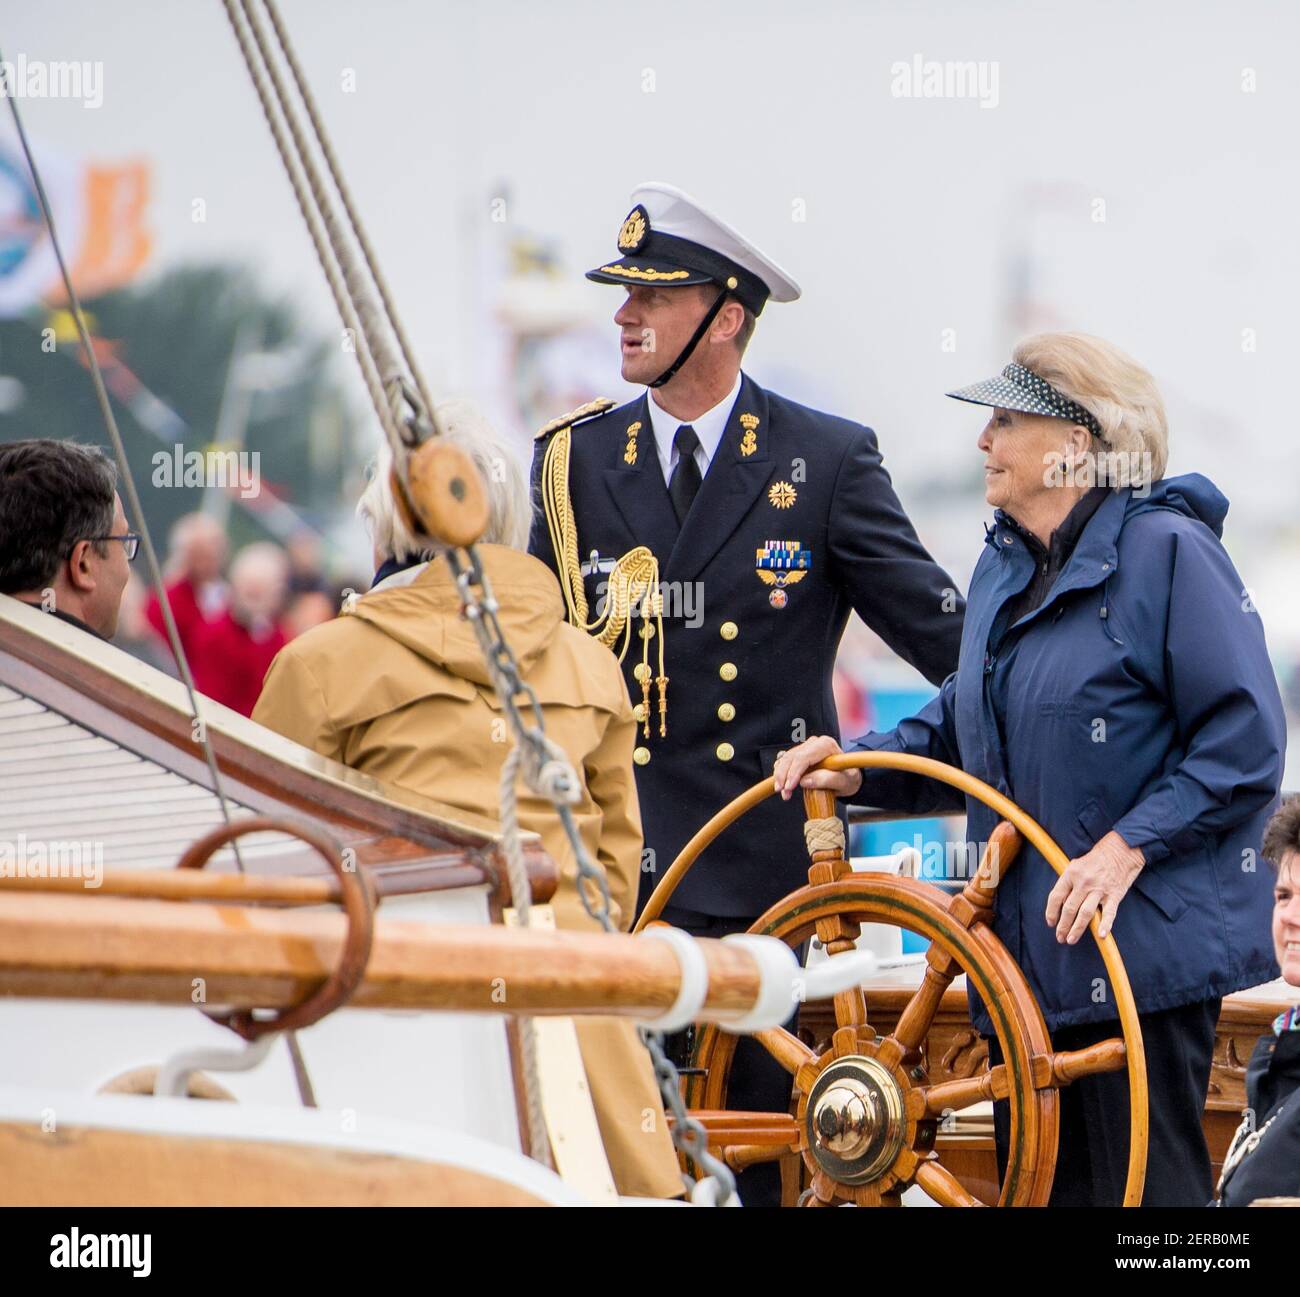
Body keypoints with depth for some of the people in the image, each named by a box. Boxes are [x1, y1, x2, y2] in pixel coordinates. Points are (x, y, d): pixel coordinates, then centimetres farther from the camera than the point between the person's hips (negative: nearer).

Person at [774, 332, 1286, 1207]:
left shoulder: (1167, 551, -11)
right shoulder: (1005, 567, 15)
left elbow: (1245, 742, -15)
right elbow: (967, 733, 23)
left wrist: (1128, 848, -22)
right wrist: (861, 770, 6)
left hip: (1142, 951, -8)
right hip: (1028, 953, 8)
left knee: (1144, 1188, -5)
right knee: (1043, 1188, 11)